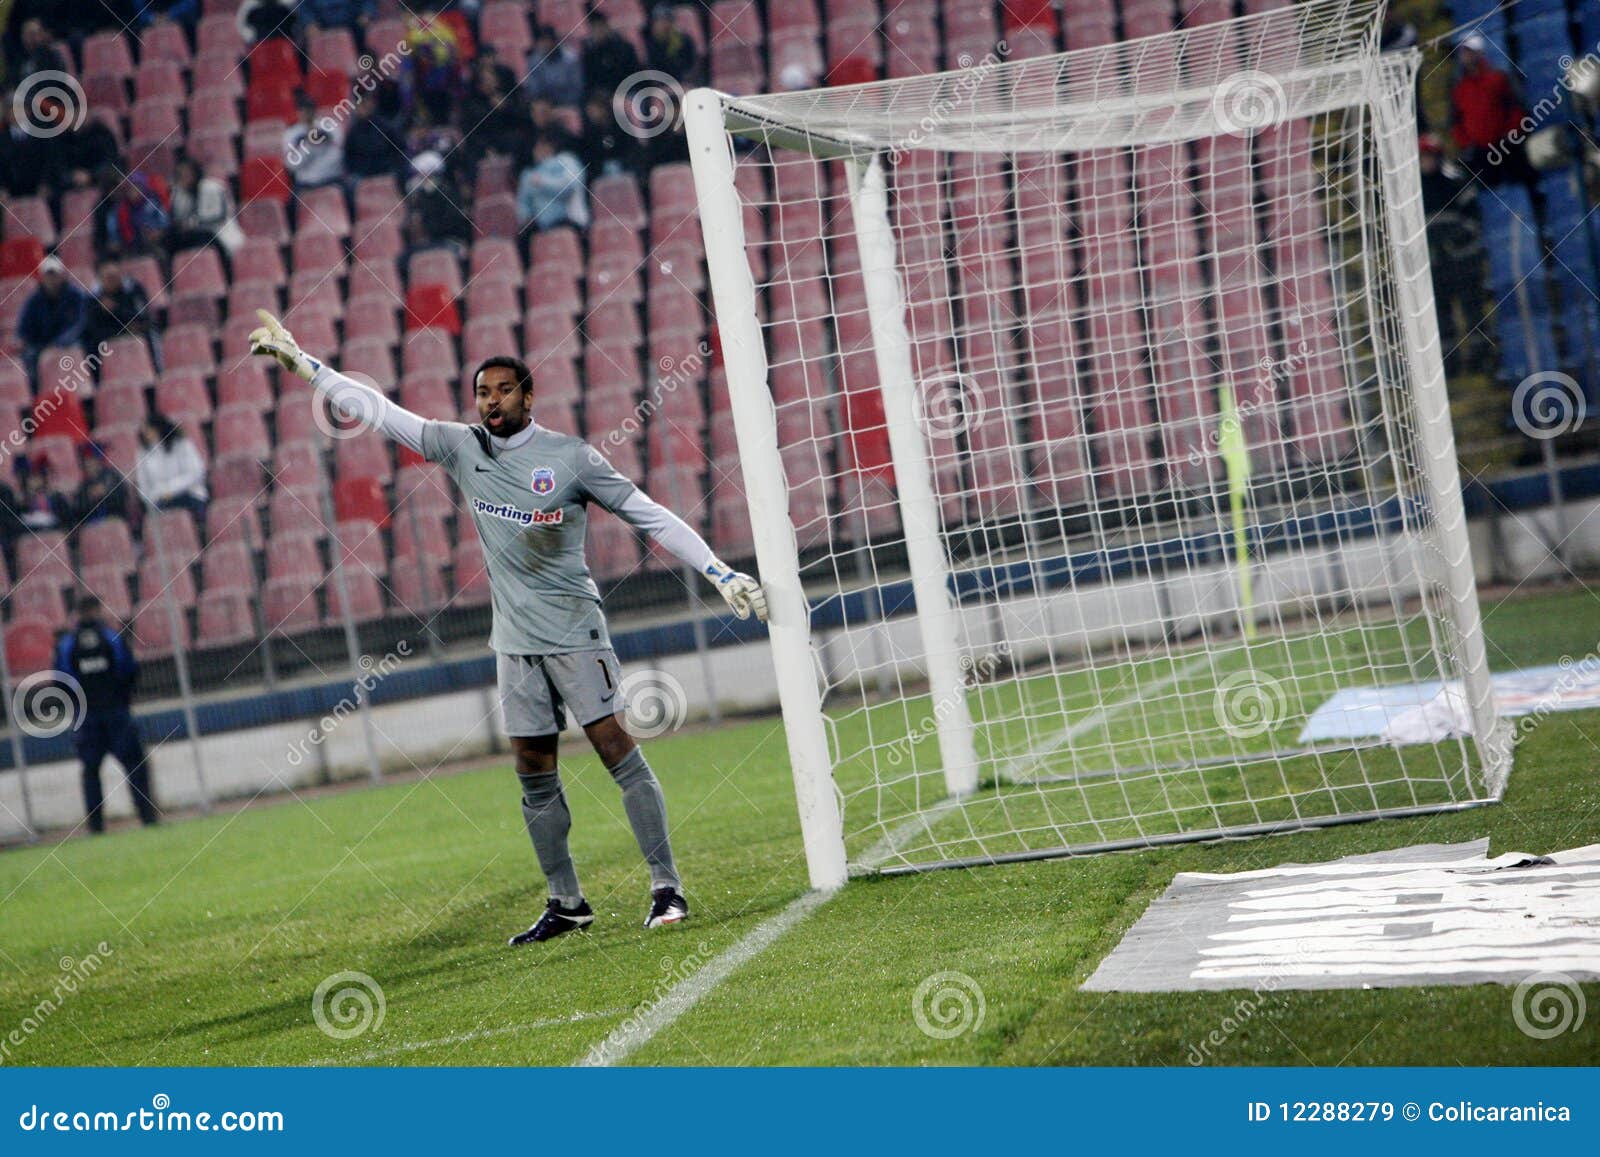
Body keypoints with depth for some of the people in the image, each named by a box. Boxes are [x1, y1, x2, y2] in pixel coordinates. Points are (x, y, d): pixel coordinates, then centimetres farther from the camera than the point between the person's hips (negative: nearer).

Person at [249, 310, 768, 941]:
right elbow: (379, 410, 9)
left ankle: (667, 887, -8)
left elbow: (649, 515, -5)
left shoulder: (572, 457, -7)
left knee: (616, 746, -11)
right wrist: (299, 359, 10)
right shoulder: (462, 447, 4)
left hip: (574, 630, -4)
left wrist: (722, 574, -10)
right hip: (514, 640, 5)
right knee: (534, 773, 6)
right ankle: (566, 903, 15)